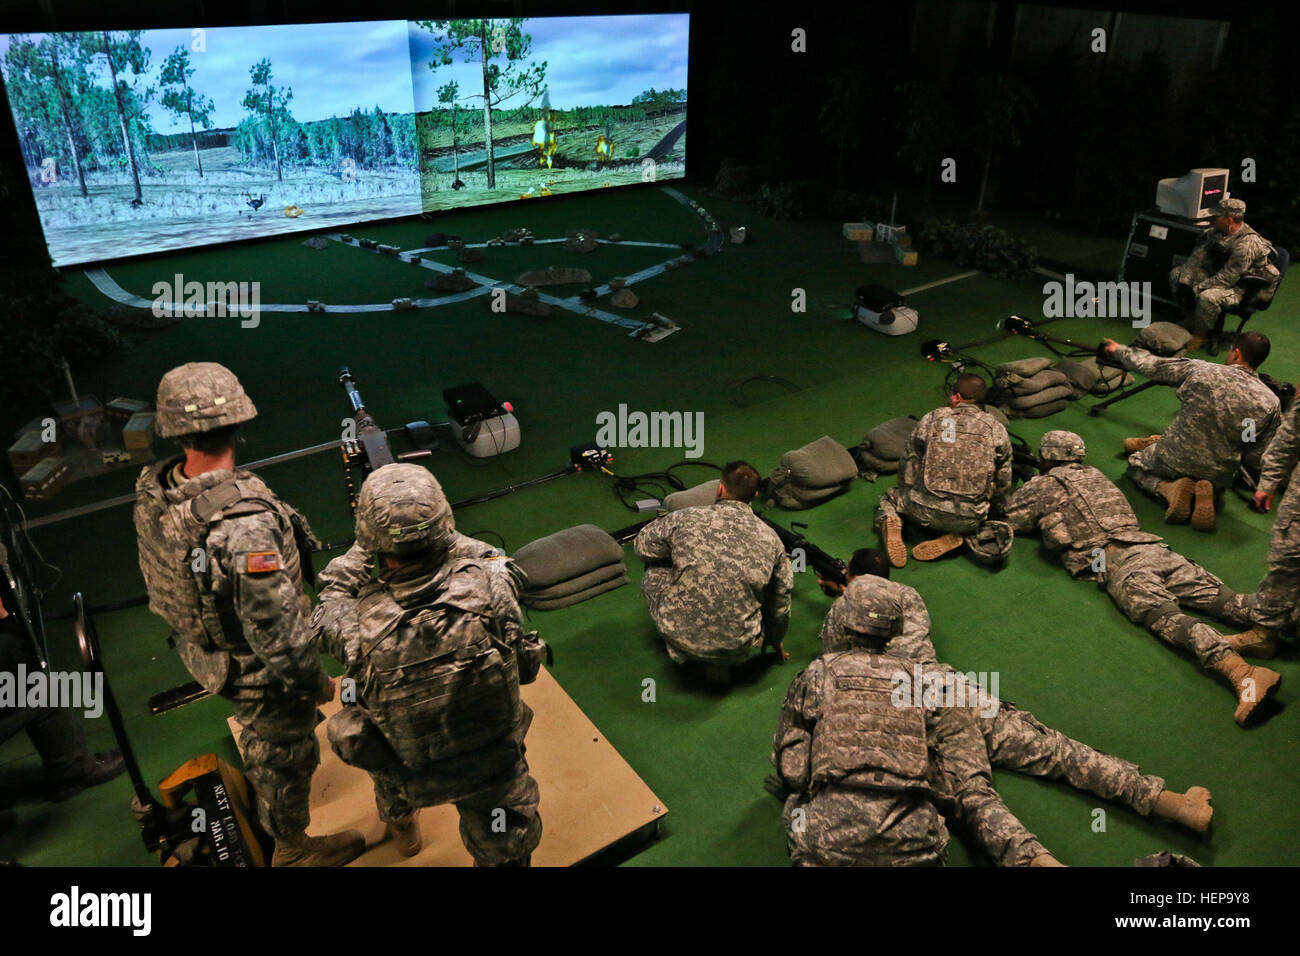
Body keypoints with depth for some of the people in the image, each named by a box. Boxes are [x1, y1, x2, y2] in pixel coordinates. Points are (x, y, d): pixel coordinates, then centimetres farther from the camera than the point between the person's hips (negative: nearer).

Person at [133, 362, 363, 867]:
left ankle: (266, 801, 67)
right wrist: (318, 686, -16)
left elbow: (156, 576, 3)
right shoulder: (246, 523, -41)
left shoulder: (152, 492, -14)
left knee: (260, 730, 36)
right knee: (285, 752, 19)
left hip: (201, 649, 8)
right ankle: (291, 847, 46)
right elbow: (276, 628, -33)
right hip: (256, 668, -8)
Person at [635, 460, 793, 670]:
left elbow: (643, 545, 9)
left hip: (681, 637, -1)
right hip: (737, 649, 2)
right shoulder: (770, 539, -2)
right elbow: (781, 601, 12)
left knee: (654, 571, 22)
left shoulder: (685, 519, -9)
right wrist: (775, 641, 31)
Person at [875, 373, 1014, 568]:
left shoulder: (931, 420, 5)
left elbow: (907, 467, 11)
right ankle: (960, 536, 3)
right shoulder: (997, 430, 7)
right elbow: (1003, 483, 12)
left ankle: (891, 523, -5)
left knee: (890, 497, 28)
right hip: (969, 517, 1)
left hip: (926, 511, -1)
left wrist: (911, 497, 29)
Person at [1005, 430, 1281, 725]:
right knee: (1219, 596, -4)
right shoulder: (1095, 474, 31)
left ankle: (1243, 674, -46)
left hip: (1115, 564, -7)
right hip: (1150, 547, 7)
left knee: (1165, 615, -25)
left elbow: (1010, 521, 22)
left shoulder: (1041, 487, 12)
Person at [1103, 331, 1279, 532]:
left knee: (1136, 465, 29)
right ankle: (1206, 492, 0)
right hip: (1218, 475, 2)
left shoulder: (1199, 370, -16)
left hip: (1174, 461, -2)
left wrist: (1120, 351, 16)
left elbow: (1152, 366, -2)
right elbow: (1256, 458, -5)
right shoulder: (1270, 403, -12)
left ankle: (1170, 489, -3)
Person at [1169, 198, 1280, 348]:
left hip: (1239, 286, -9)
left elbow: (1226, 279, -30)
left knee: (1207, 297, -38)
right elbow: (1197, 258, 1)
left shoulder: (1247, 244, -31)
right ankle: (1192, 320, 9)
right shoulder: (1216, 232, -5)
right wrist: (1184, 283, -9)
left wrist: (1195, 290, -27)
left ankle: (1199, 335, -11)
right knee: (1176, 273, 2)